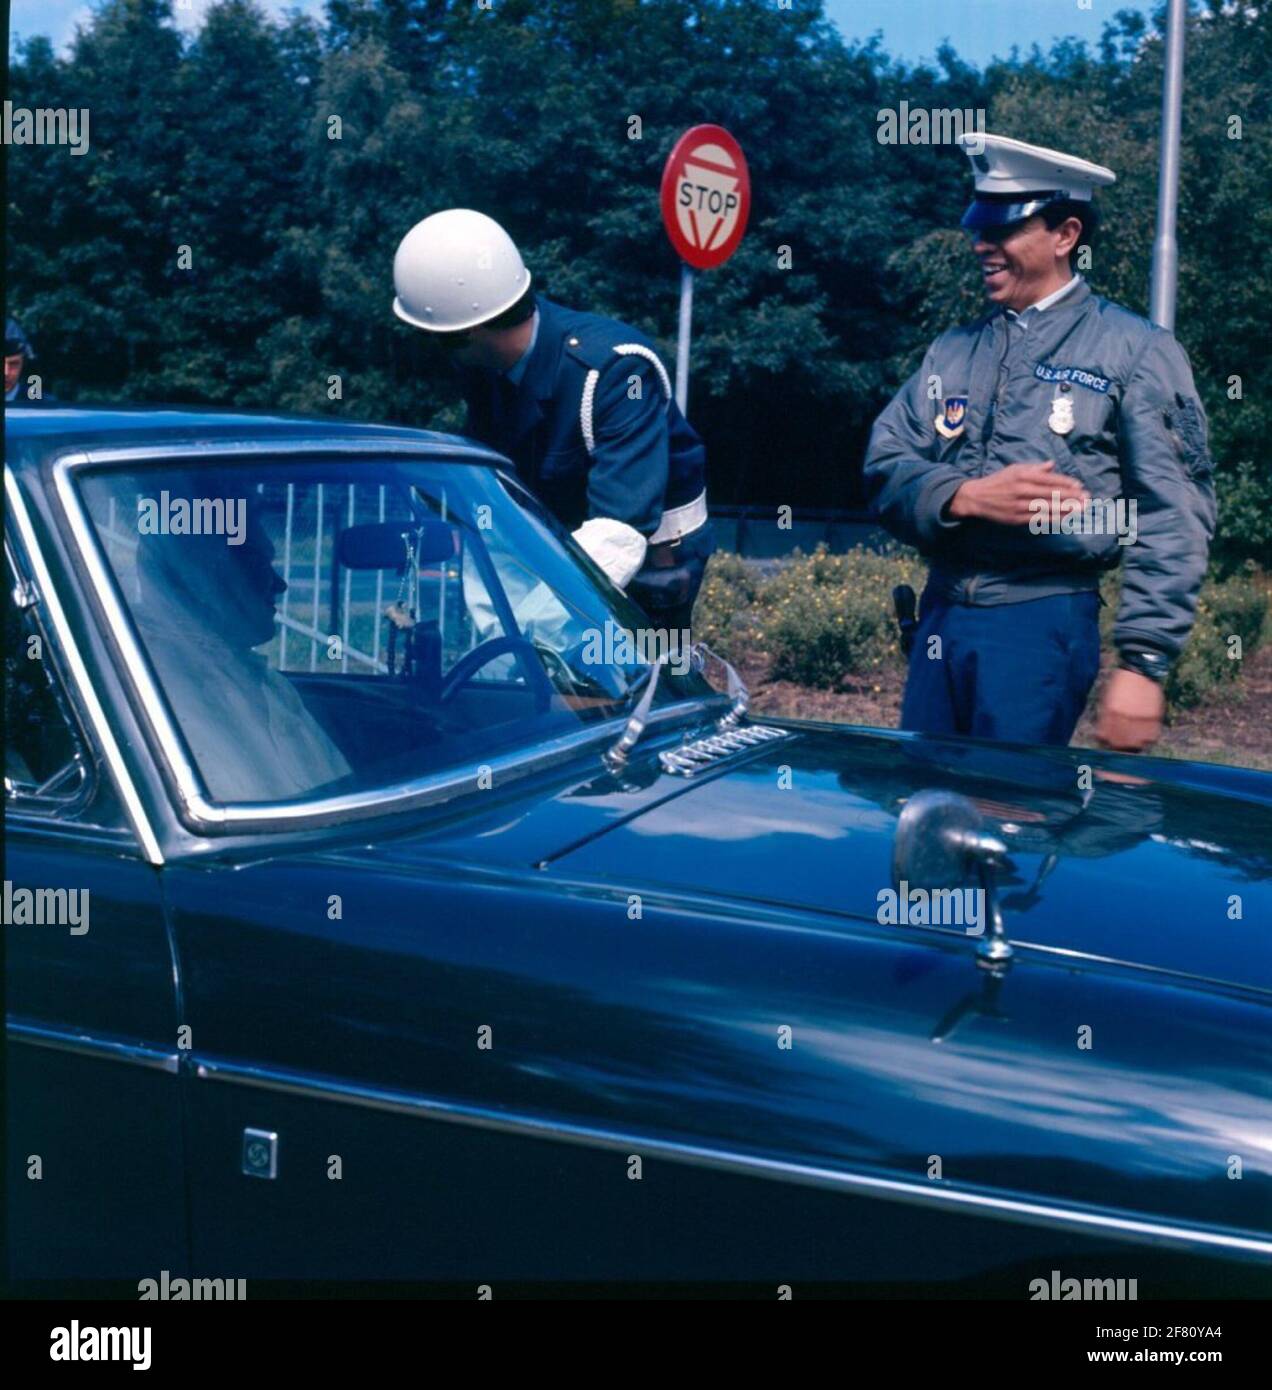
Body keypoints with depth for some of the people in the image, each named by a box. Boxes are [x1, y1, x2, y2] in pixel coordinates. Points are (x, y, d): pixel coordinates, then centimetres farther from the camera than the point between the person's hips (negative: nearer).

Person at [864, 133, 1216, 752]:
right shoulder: (952, 351, 13)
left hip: (1043, 623, -5)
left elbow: (1172, 521, -7)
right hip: (940, 614, 5)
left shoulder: (1135, 351, -2)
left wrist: (1141, 664, -15)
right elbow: (884, 471, 6)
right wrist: (966, 496, -15)